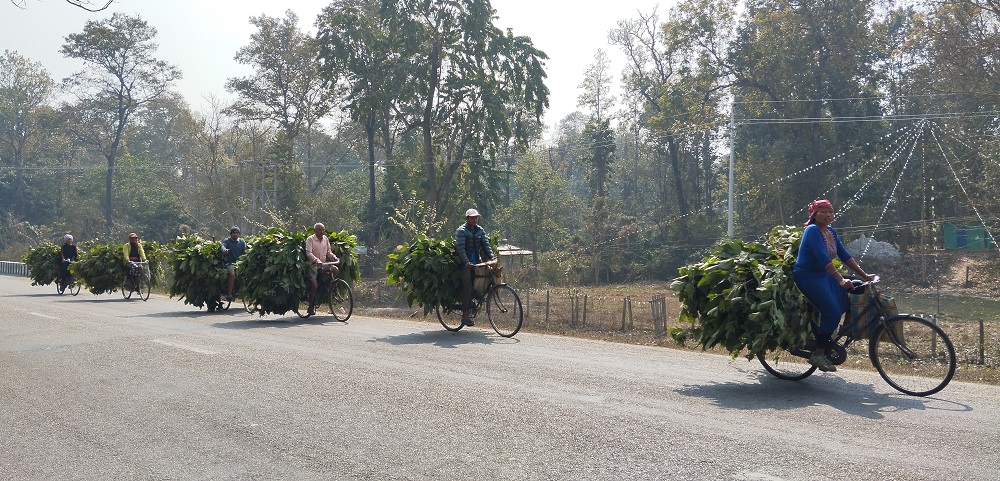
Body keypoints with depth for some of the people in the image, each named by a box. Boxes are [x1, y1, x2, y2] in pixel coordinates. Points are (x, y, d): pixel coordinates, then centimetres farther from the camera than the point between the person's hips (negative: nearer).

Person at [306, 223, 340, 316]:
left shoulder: (326, 239, 7)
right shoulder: (310, 239, -10)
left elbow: (329, 252, 11)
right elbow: (308, 253, -23)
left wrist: (335, 258, -9)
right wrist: (317, 260, -39)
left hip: (323, 265, 5)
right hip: (313, 265, -5)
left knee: (336, 270, -20)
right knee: (314, 285, -15)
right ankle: (311, 307, -3)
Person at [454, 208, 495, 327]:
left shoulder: (480, 230, 12)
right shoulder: (461, 231, -5)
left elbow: (486, 245, 5)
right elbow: (460, 248, -15)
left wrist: (492, 257, -12)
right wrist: (466, 262, -28)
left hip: (476, 262, 5)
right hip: (465, 264, -5)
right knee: (467, 288, -12)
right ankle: (465, 316, -9)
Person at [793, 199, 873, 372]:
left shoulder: (831, 232, 9)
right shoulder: (813, 230, -18)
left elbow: (844, 255, 8)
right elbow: (823, 258, -28)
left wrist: (864, 275, 1)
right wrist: (841, 280, -35)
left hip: (824, 276, 9)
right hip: (808, 277, -9)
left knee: (847, 302, -2)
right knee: (833, 313, -18)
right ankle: (818, 355, -6)